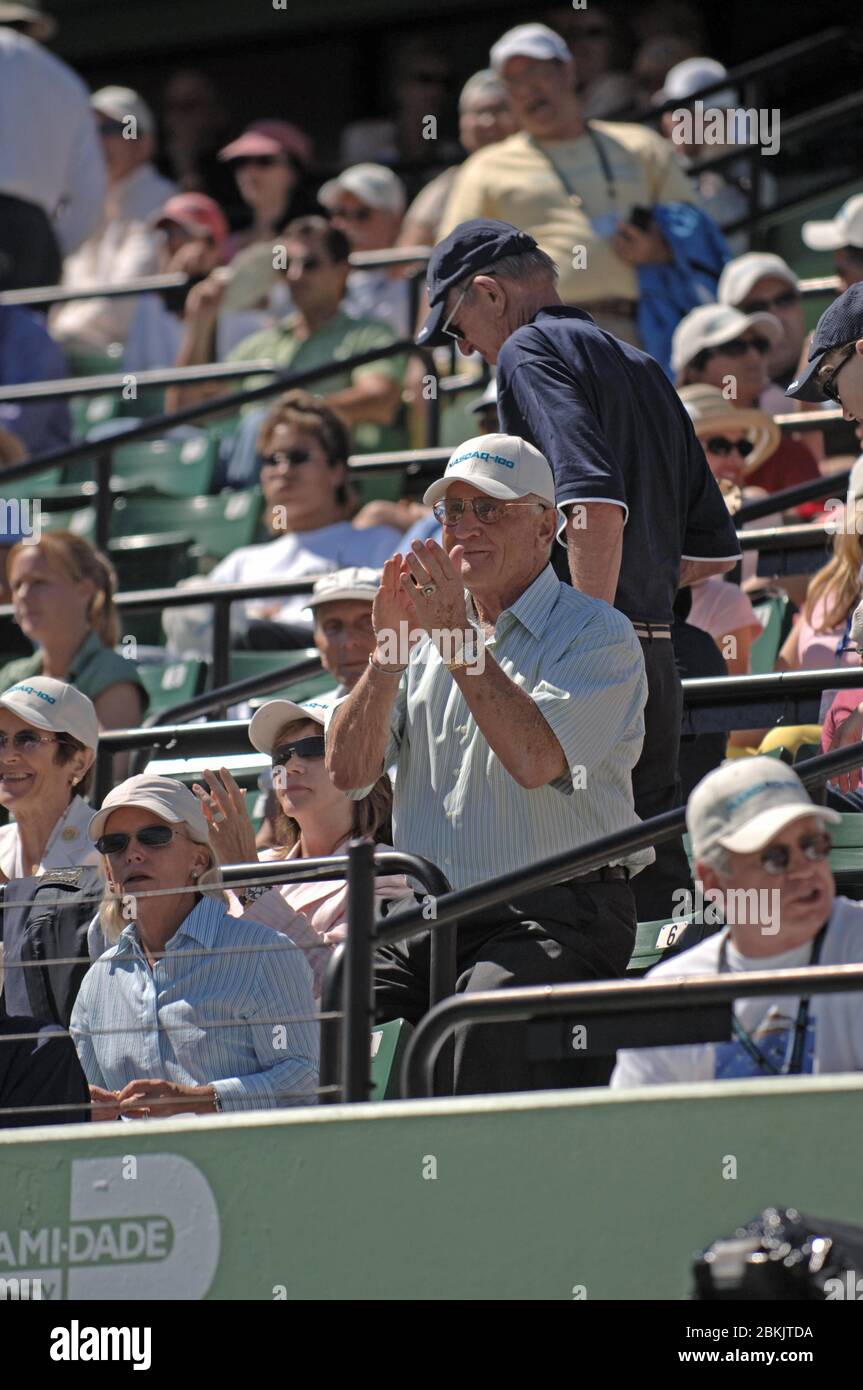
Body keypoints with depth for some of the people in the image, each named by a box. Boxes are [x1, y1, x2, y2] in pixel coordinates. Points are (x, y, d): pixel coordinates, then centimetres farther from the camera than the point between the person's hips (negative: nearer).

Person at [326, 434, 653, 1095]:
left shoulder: (597, 635, 2)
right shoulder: (430, 624, 20)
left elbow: (535, 759, -17)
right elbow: (349, 770, 10)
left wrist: (458, 639, -13)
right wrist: (391, 646, -2)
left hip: (557, 913, -5)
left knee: (484, 1024, -35)